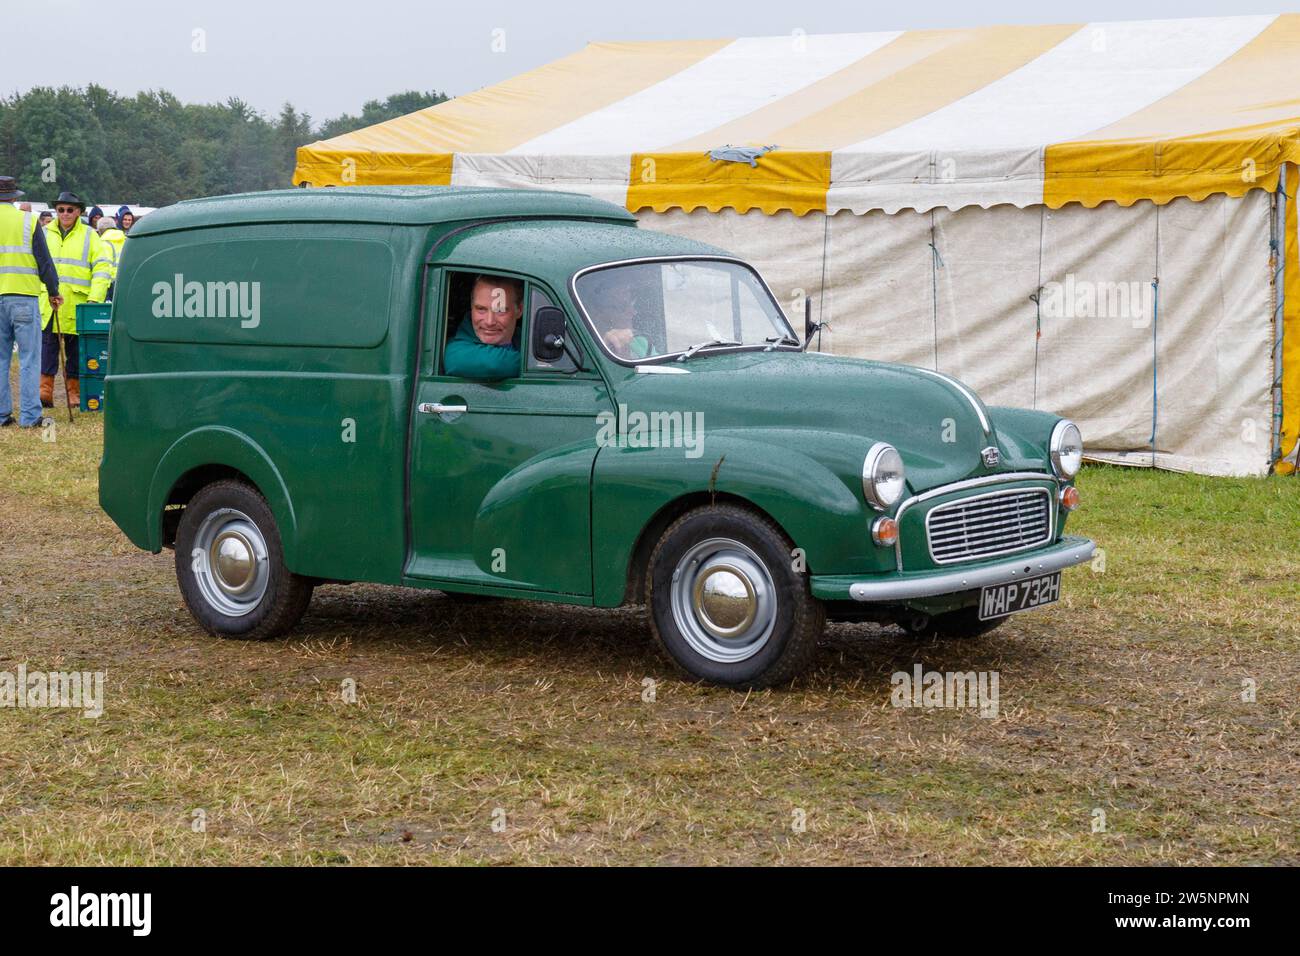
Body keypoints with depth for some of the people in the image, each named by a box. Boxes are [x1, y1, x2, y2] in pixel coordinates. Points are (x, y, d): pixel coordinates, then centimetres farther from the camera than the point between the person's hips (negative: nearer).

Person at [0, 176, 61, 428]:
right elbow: (44, 260, -2)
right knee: (29, 359, 0)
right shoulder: (27, 221, -2)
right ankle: (29, 416, -3)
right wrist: (53, 291, 9)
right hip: (23, 296, -3)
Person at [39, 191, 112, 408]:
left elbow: (102, 268, 0)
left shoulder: (89, 236, 5)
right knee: (47, 346, -4)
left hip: (76, 306, -2)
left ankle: (74, 392, 10)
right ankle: (45, 390, -6)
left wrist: (94, 299, -10)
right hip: (47, 304, 2)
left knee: (75, 350, 4)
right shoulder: (45, 234, 12)